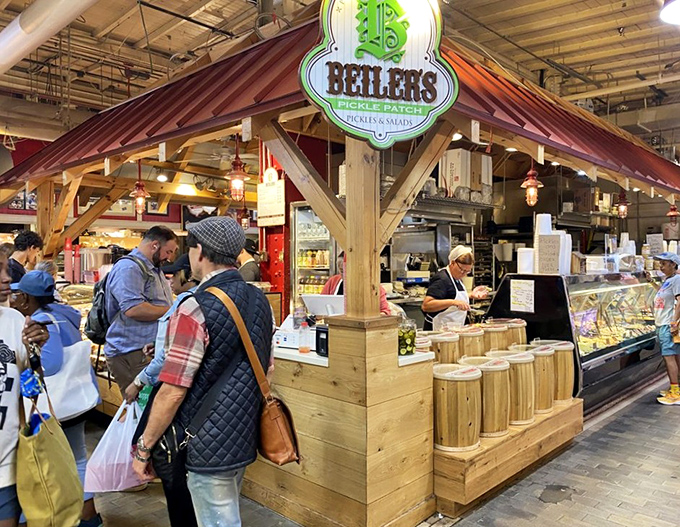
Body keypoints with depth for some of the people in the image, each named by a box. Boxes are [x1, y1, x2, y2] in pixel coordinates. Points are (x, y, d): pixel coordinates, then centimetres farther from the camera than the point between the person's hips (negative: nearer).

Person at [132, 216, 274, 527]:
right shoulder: (259, 300, 3)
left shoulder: (196, 310, -21)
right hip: (245, 439, 7)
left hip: (209, 448, -7)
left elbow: (173, 392, -21)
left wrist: (143, 448, -9)